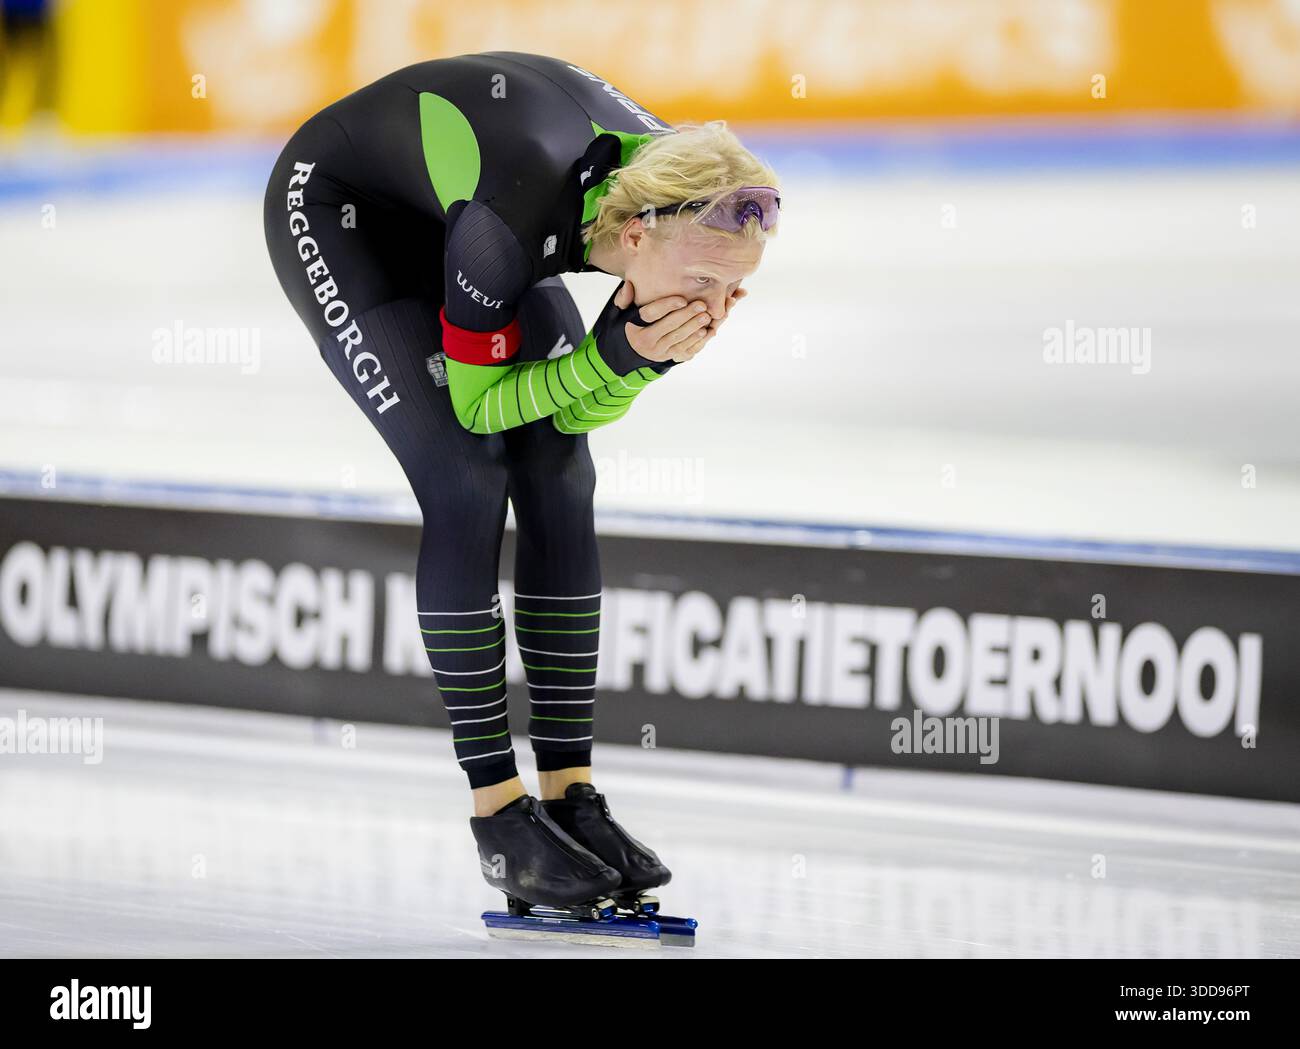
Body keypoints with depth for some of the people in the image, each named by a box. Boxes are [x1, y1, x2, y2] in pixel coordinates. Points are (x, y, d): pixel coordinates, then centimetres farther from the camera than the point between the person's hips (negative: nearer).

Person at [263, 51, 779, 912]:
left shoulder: (680, 210, -24)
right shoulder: (513, 216, -43)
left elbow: (580, 411, -11)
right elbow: (476, 402, -26)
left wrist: (649, 355, -31)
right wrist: (615, 353, -38)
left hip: (450, 220, 6)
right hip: (337, 217, -6)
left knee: (561, 480, -5)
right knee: (467, 482, -17)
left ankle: (571, 795, 0)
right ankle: (500, 815, -12)